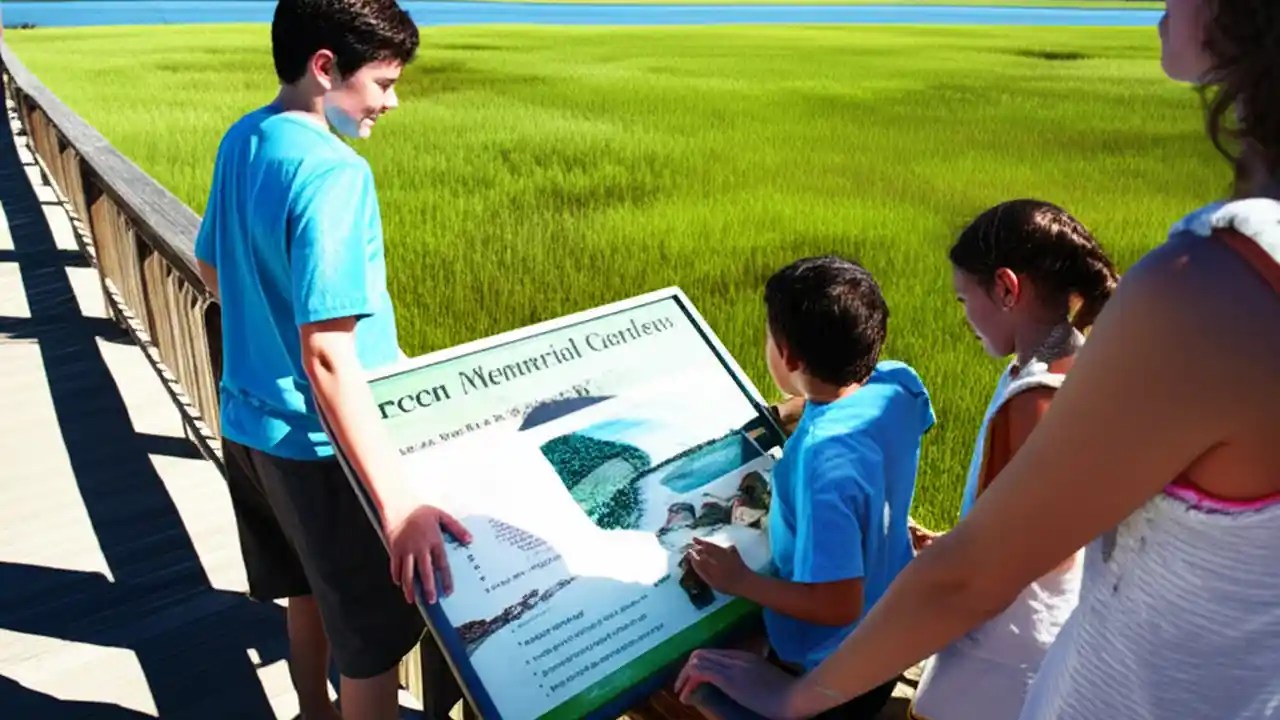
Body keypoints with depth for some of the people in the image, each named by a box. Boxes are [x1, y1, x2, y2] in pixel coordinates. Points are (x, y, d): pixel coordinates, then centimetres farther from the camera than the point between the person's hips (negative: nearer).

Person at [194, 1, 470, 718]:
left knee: (310, 592, 28)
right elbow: (327, 358, -30)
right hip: (320, 443, -9)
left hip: (249, 422, 9)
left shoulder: (241, 141, 3)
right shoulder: (334, 172, -24)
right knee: (373, 636, 9)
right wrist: (400, 500, -33)